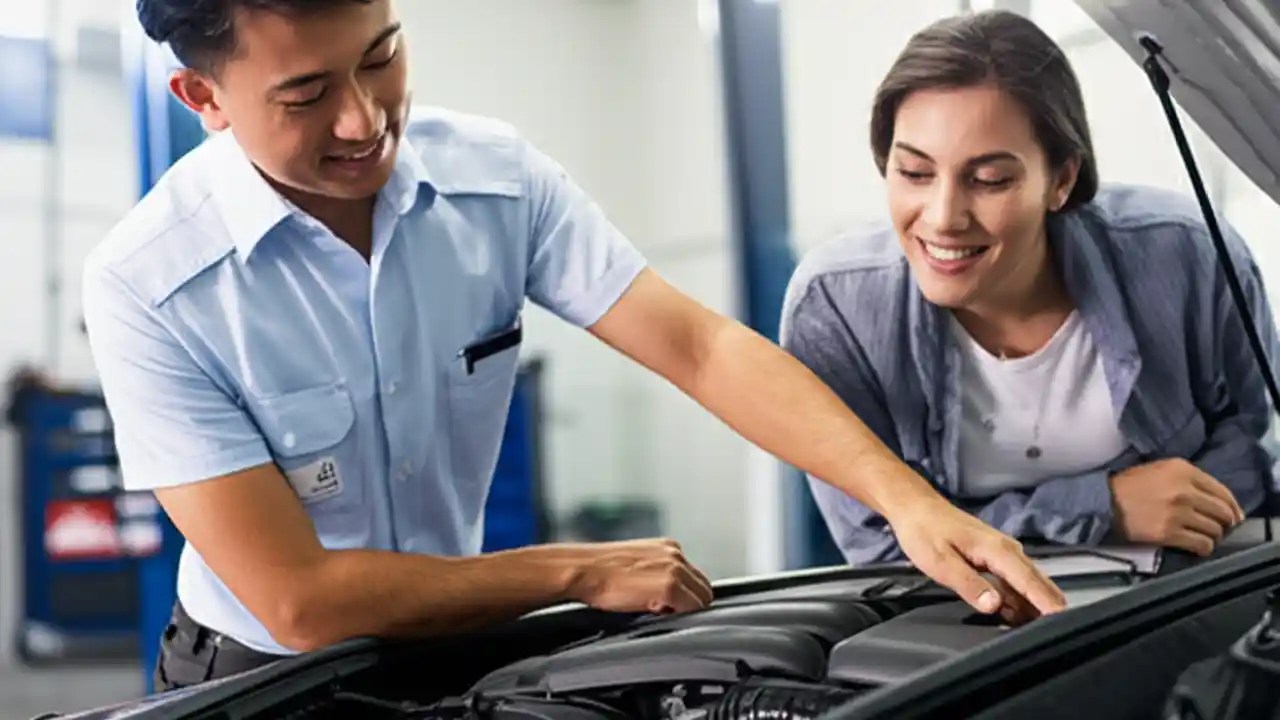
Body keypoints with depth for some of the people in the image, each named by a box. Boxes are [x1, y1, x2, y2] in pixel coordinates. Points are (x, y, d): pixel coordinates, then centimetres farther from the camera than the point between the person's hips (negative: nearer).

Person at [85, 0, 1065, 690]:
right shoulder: (147, 287, -22)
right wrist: (583, 574, -18)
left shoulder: (497, 177, -10)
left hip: (461, 647, 3)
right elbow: (299, 602, -23)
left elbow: (702, 348, -13)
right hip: (264, 678, -2)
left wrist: (910, 498, -26)